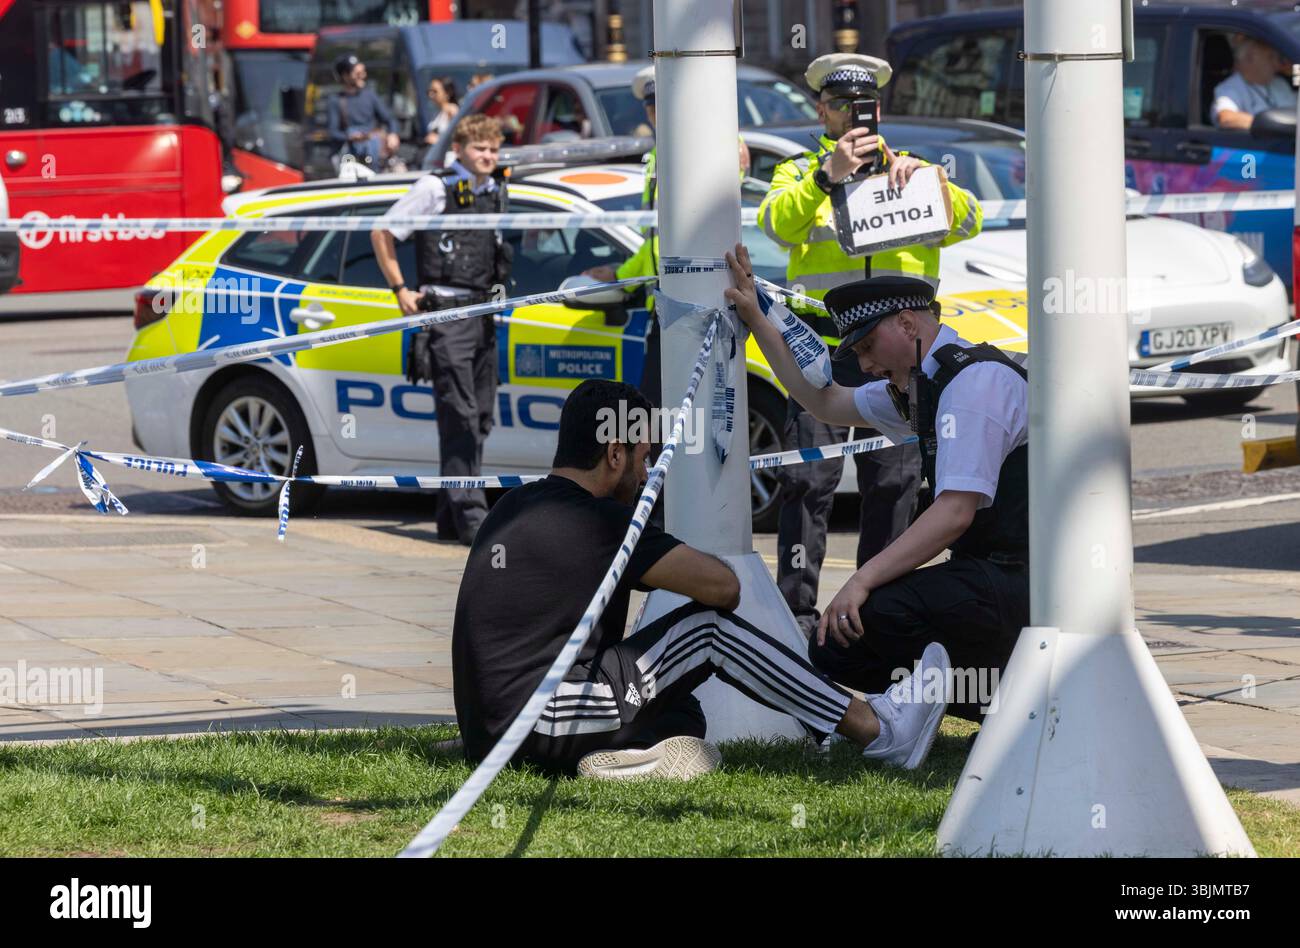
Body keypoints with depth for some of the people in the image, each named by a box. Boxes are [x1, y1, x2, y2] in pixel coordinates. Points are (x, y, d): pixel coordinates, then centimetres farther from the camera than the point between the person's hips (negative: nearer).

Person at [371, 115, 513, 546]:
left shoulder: (497, 193, 14)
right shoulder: (435, 188, -6)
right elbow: (382, 234, -2)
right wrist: (401, 291, -5)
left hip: (483, 316, 7)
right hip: (446, 315, -7)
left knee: (478, 417, 7)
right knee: (459, 415, -13)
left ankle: (451, 514, 13)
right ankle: (468, 513, -17)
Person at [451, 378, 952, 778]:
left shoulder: (512, 507, 16)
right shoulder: (596, 520, -11)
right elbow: (723, 586, -12)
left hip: (486, 732, 9)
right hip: (544, 725, -9)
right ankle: (878, 731, 0)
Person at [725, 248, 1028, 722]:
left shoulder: (976, 379, -14)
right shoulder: (919, 385, 17)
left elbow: (955, 513, -22)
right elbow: (825, 403, 32)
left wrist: (862, 580, -24)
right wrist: (755, 319, 29)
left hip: (1018, 586, -10)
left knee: (856, 625, -24)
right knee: (833, 650, 2)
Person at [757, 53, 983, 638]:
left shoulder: (911, 171, 18)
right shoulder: (800, 173, 12)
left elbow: (966, 223, 1)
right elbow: (777, 224, -11)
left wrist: (925, 179, -17)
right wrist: (827, 174, -26)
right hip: (822, 344, -2)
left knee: (894, 481, 4)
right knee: (809, 480, -8)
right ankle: (797, 607, -7)